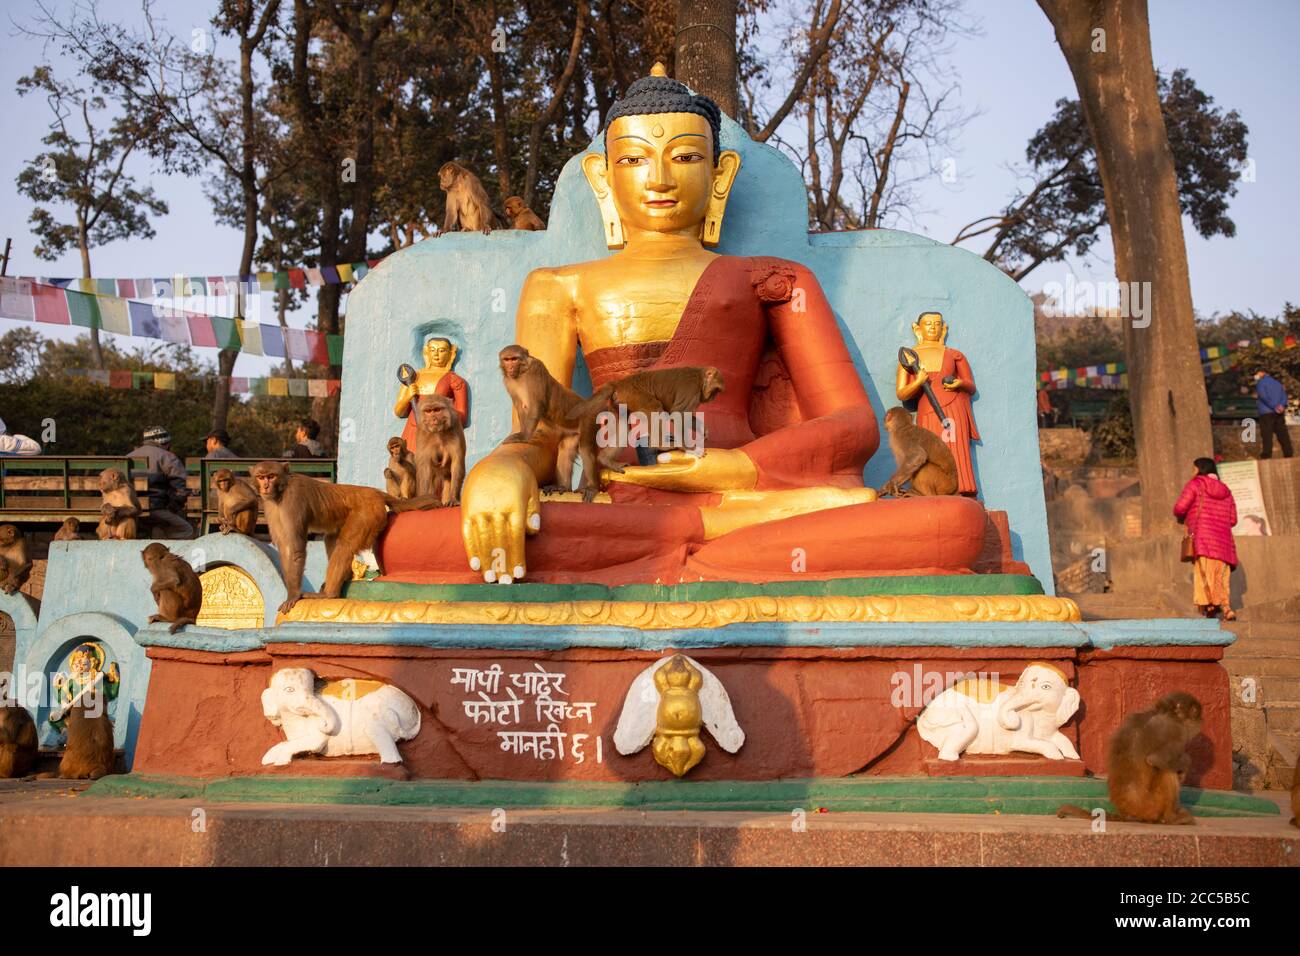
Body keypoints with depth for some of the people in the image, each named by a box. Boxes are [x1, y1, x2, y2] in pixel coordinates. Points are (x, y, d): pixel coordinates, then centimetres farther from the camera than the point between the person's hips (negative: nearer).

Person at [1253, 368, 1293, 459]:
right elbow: (1284, 396, 10)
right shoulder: (1278, 383, 22)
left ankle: (1267, 455, -13)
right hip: (1279, 414, 6)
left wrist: (1274, 407, -14)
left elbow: (1263, 396, -13)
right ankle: (1288, 454, 1)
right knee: (1282, 434, 5)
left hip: (1266, 412, -6)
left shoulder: (1261, 382, 2)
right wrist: (1282, 405, -8)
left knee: (1266, 435, -7)